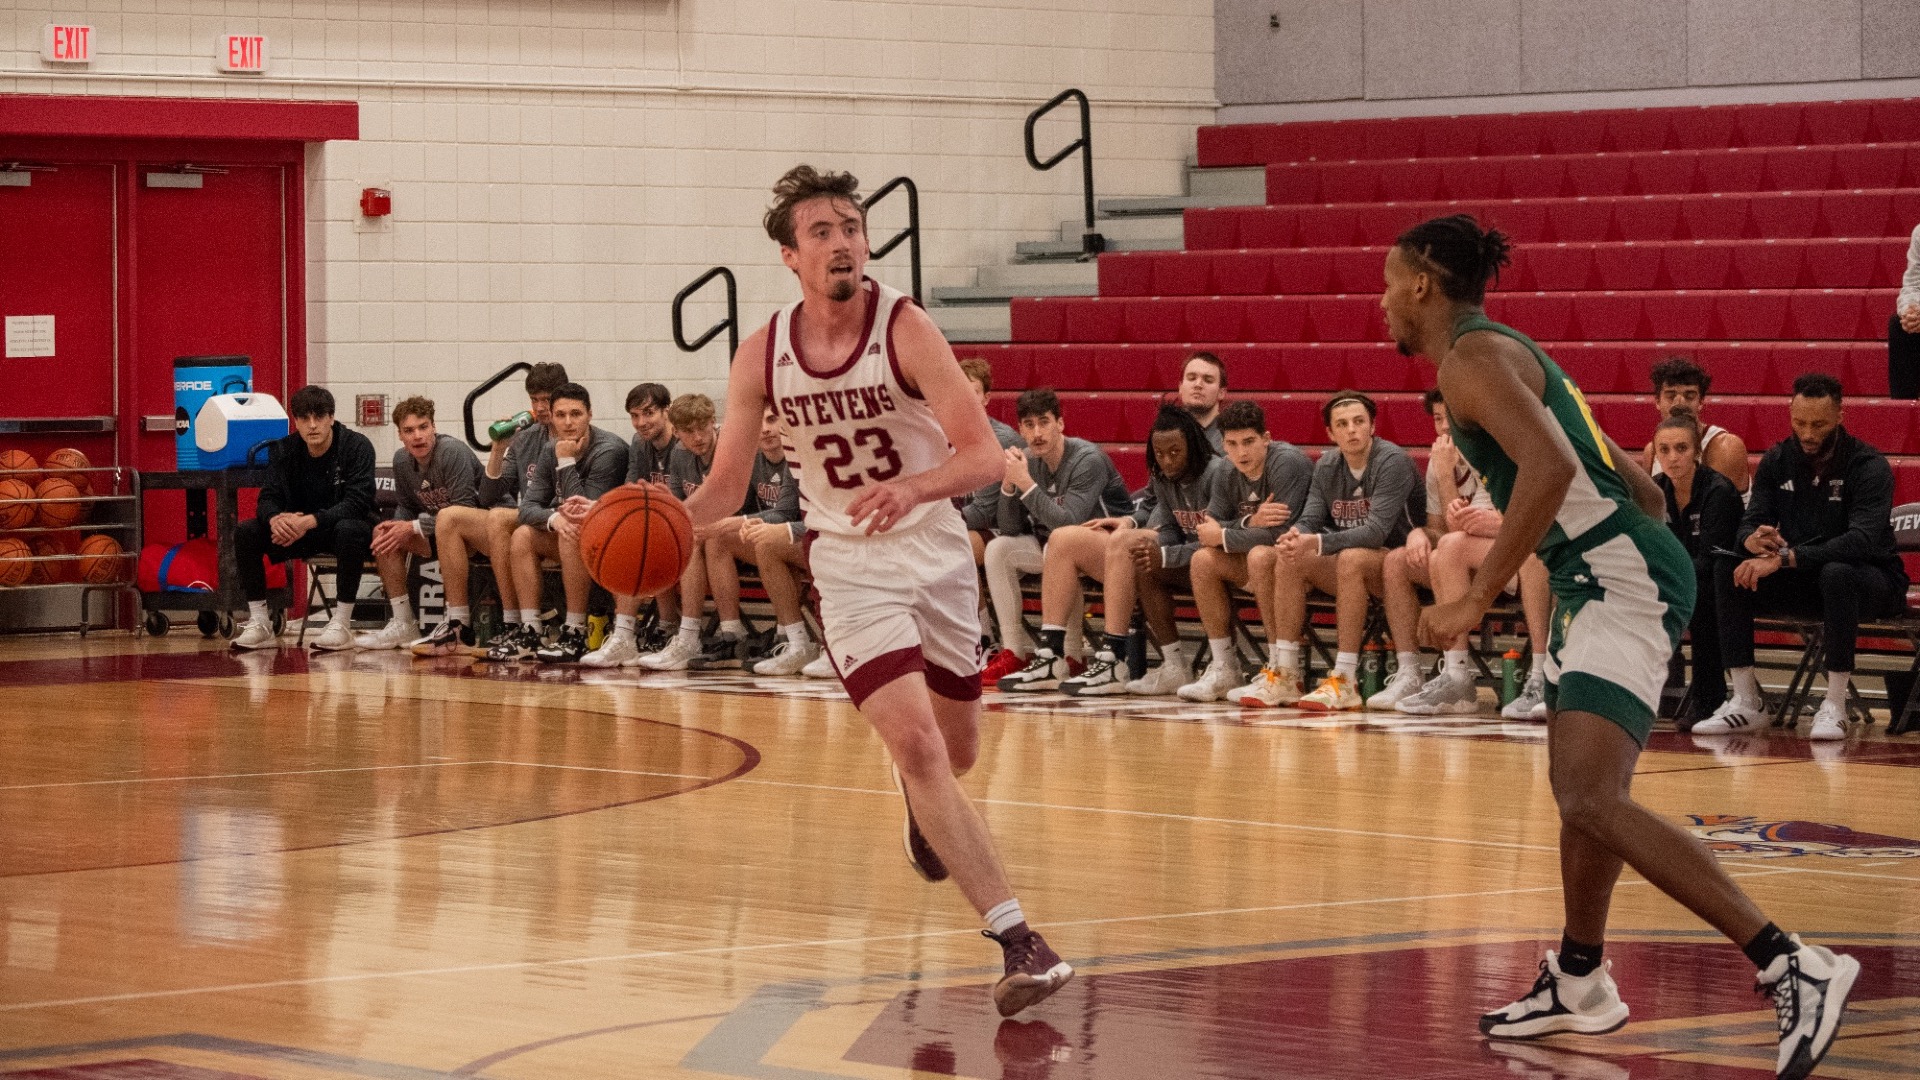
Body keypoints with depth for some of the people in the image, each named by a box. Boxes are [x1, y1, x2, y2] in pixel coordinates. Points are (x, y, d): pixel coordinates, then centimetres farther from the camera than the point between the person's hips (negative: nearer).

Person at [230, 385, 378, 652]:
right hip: (297, 530, 4)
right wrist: (275, 519, -33)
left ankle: (341, 624, -33)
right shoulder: (284, 450, -1)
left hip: (342, 525, -4)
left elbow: (357, 502, -24)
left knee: (349, 529, -39)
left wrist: (311, 521, -37)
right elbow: (268, 497, -6)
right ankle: (259, 623, -11)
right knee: (246, 533, -17)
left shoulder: (357, 446, -15)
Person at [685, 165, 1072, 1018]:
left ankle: (920, 806, 55)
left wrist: (913, 488, -42)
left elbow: (986, 455, -22)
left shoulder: (904, 329, -16)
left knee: (955, 750, 15)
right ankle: (1018, 940, -20)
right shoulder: (762, 356, -8)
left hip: (937, 553, 0)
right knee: (916, 743, -18)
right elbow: (726, 483, 0)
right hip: (850, 565, 0)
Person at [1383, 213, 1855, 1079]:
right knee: (1581, 794, 23)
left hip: (1622, 583, -11)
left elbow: (1552, 465, -26)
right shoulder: (1507, 353, 22)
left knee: (1593, 802, -21)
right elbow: (1636, 484, 27)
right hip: (1599, 582, 11)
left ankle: (1794, 969, -26)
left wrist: (1477, 600, -25)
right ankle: (1579, 984, 39)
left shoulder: (1472, 356, -9)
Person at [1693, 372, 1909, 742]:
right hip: (1802, 580, 5)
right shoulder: (1777, 461, 1)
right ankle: (1744, 701, -17)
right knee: (1727, 567, -18)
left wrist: (1785, 558, -39)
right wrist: (1752, 541, -33)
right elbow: (1750, 523, -5)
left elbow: (1865, 540, -30)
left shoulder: (1869, 466, -16)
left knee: (1837, 573, -40)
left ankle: (1835, 706, -32)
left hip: (1870, 579, -5)